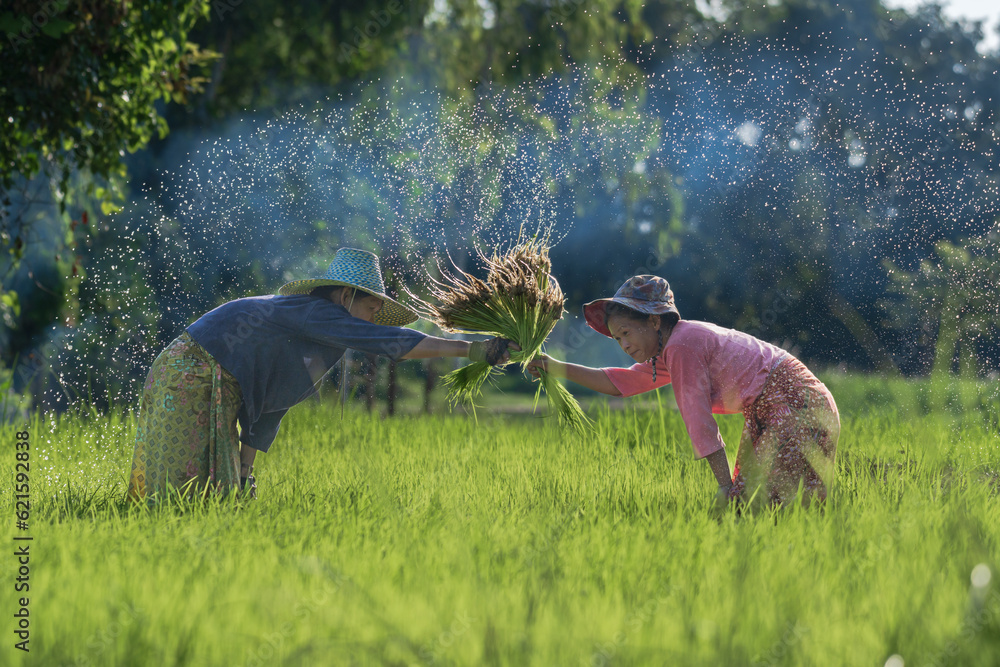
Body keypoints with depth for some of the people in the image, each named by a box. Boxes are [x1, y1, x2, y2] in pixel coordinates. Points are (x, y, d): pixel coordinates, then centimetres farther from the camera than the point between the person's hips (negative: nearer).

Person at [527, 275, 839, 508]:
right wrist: (559, 369, 22)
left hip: (792, 402, -10)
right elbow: (622, 382, 25)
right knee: (747, 499, 7)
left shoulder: (682, 346, -16)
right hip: (767, 414, 10)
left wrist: (726, 486, -17)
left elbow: (699, 421, -17)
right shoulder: (669, 349, 14)